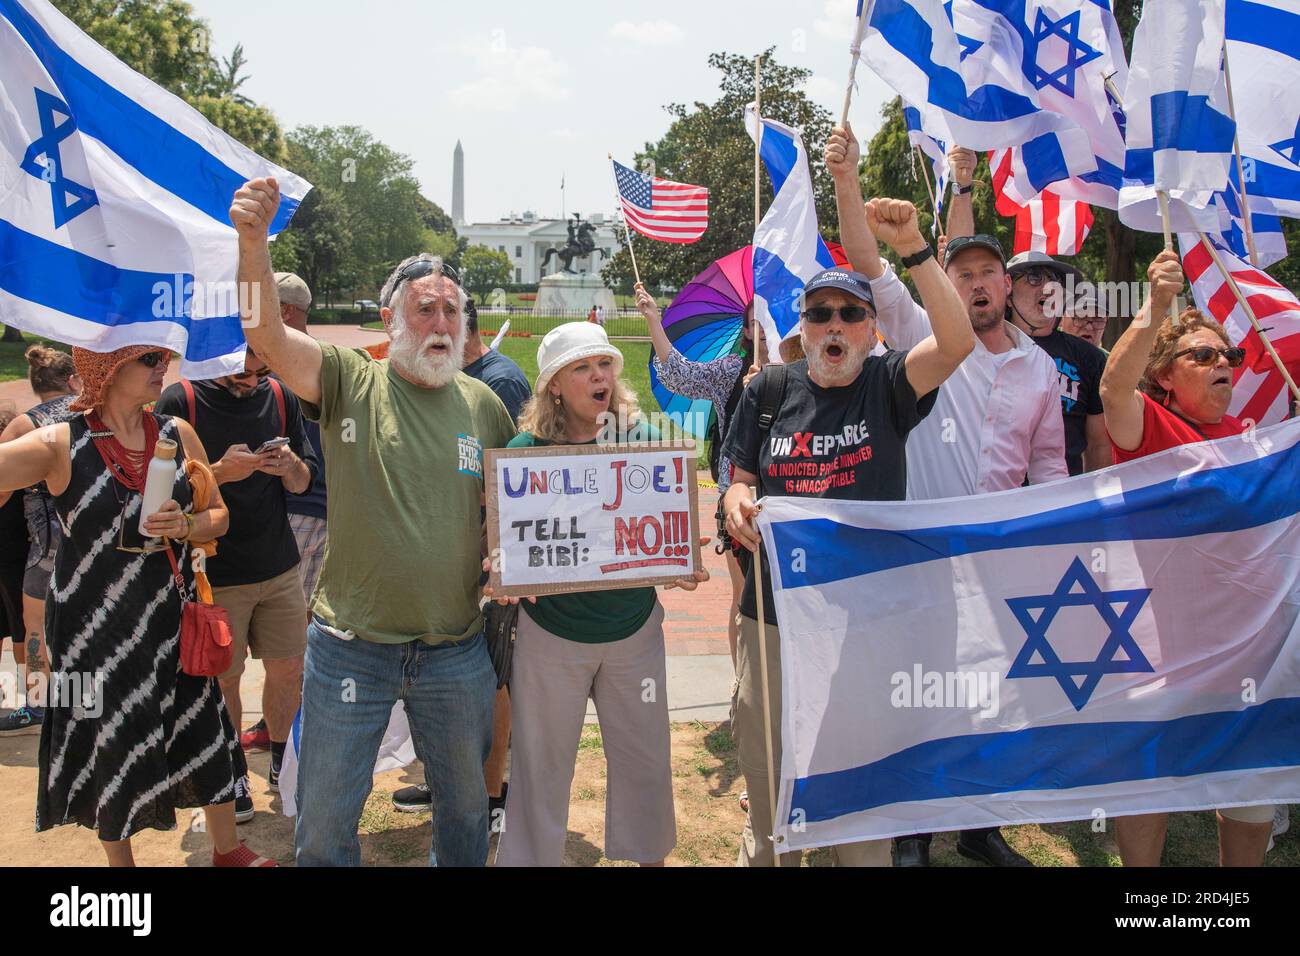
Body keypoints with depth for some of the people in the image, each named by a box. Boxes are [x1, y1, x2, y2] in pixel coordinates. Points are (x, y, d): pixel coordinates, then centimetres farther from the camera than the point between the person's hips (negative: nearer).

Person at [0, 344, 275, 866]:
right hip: (94, 625, -3)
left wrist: (185, 526, -13)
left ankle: (228, 848, 33)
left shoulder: (178, 434, 0)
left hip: (172, 618, 3)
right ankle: (120, 860, 35)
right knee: (110, 750, 11)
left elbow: (218, 515, 6)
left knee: (204, 734, 11)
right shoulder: (60, 445, -11)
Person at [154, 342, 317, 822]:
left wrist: (290, 466, -15)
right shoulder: (180, 402, -9)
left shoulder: (281, 396, 3)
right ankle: (235, 774, 25)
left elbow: (303, 483, 8)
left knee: (288, 670, 9)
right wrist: (220, 472, -23)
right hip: (214, 575, -3)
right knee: (223, 679, 7)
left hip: (280, 568, 3)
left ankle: (282, 763, 30)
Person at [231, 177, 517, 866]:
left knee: (465, 803, 20)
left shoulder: (484, 405, 3)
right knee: (324, 818, 12)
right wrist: (252, 241, -37)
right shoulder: (350, 382, -6)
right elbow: (266, 333, -22)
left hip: (457, 649, 3)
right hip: (351, 647, -2)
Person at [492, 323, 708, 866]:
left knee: (644, 756, 14)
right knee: (542, 762, 11)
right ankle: (532, 858, 32)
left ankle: (648, 854, 37)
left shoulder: (643, 442, -4)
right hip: (551, 632, -2)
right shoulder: (526, 450, -9)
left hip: (634, 628, 2)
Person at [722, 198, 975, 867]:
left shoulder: (887, 384, -2)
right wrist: (735, 501, -13)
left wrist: (914, 249, -26)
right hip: (774, 615, 2)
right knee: (765, 771, 14)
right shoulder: (769, 390, 5)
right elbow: (739, 480, 11)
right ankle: (763, 855, 36)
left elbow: (958, 341, -19)